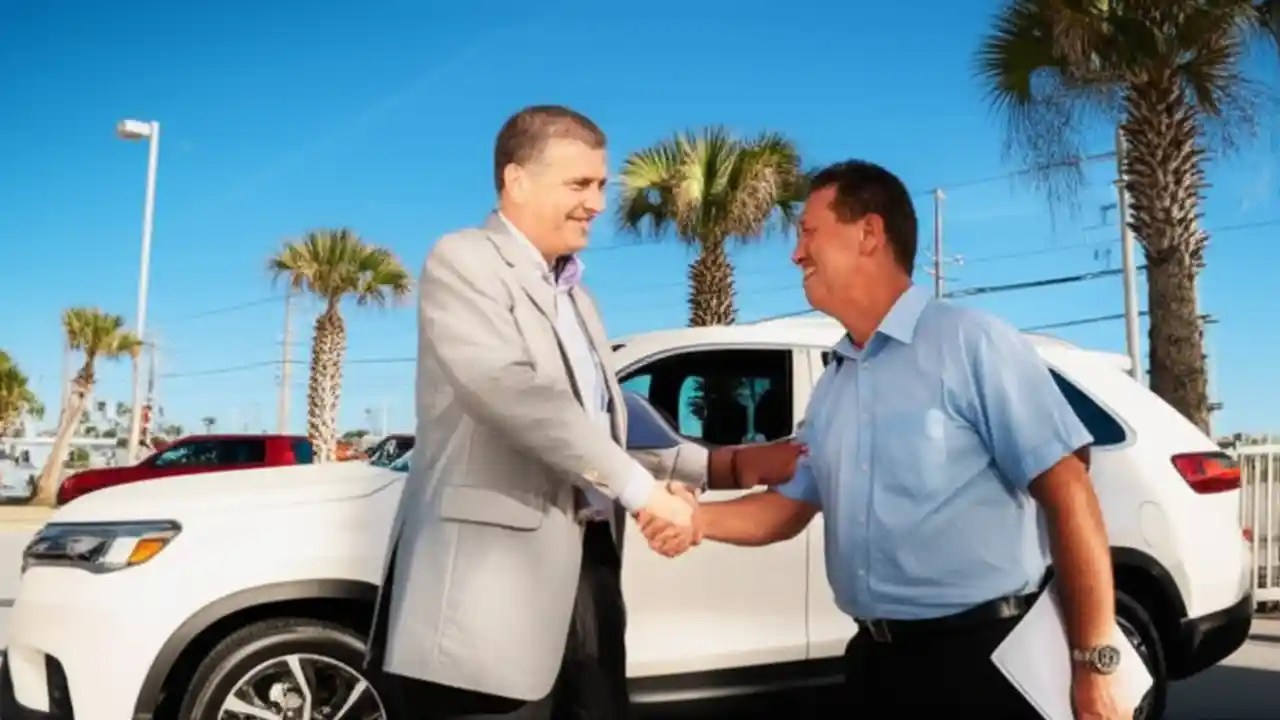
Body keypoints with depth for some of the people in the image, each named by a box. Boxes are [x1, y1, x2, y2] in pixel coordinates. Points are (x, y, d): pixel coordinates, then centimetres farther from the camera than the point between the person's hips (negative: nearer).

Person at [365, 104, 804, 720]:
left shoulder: (574, 293, 22)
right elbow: (508, 389, -21)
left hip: (588, 566, 8)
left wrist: (725, 465, 6)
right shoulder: (462, 260, -4)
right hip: (498, 574, -8)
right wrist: (639, 487, -20)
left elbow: (604, 429, 16)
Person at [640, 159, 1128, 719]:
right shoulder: (831, 385, 11)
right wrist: (699, 517, -3)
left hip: (983, 657, -7)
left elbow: (1068, 495, -14)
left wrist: (1094, 663, -17)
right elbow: (790, 505, 16)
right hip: (877, 661, 7)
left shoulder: (971, 341, -11)